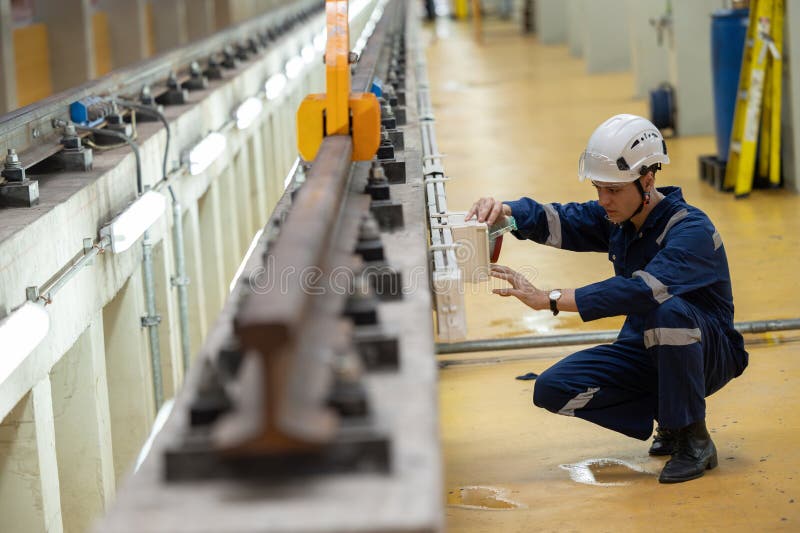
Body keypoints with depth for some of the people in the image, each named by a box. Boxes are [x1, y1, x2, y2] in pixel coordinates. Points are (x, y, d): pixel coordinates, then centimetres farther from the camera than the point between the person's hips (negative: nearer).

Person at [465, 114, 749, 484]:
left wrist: (549, 300, -43)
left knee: (669, 309, -40)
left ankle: (695, 442, -23)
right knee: (553, 389, -10)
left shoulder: (692, 231, -26)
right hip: (646, 352, 7)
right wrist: (504, 210, -33)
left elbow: (641, 291, -40)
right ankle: (670, 422, 4)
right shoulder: (616, 219, 0)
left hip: (708, 353, -7)